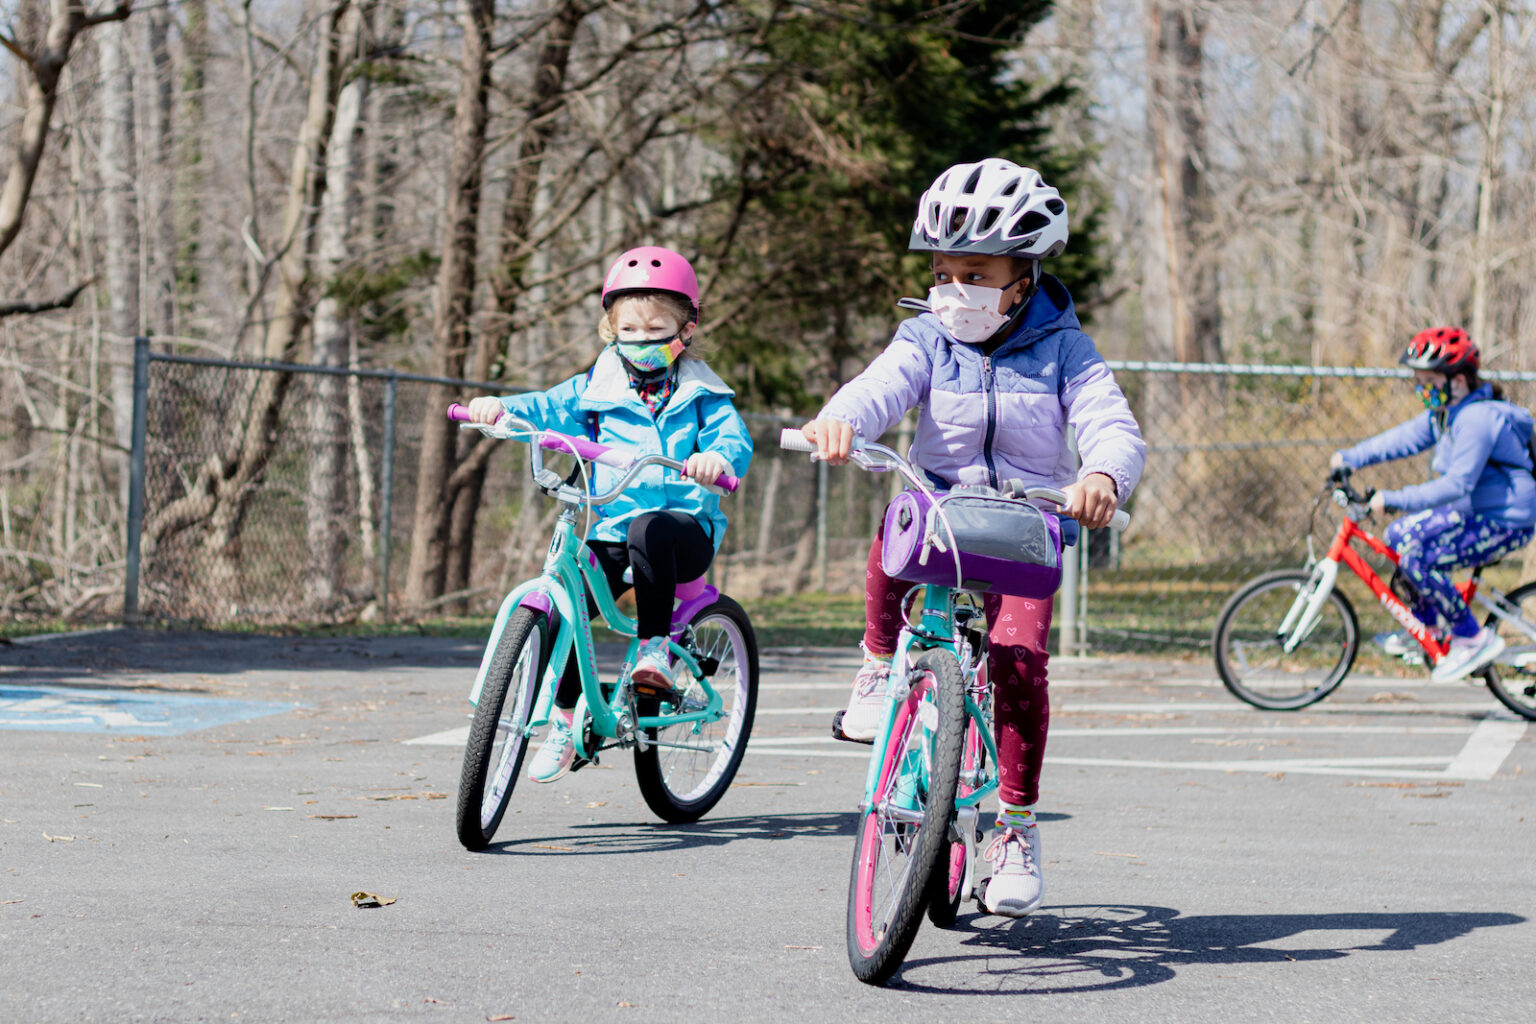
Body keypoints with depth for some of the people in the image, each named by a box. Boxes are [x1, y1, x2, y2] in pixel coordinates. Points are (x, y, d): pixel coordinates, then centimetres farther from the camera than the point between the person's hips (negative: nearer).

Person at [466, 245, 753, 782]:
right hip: (610, 533, 3)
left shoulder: (699, 395, 5)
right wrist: (498, 406, -19)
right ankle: (563, 720, 0)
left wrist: (718, 458, -34)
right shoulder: (597, 390, 12)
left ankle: (655, 649, -25)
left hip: (684, 528, -3)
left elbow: (734, 438, -9)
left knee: (649, 531, -37)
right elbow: (548, 408, 2)